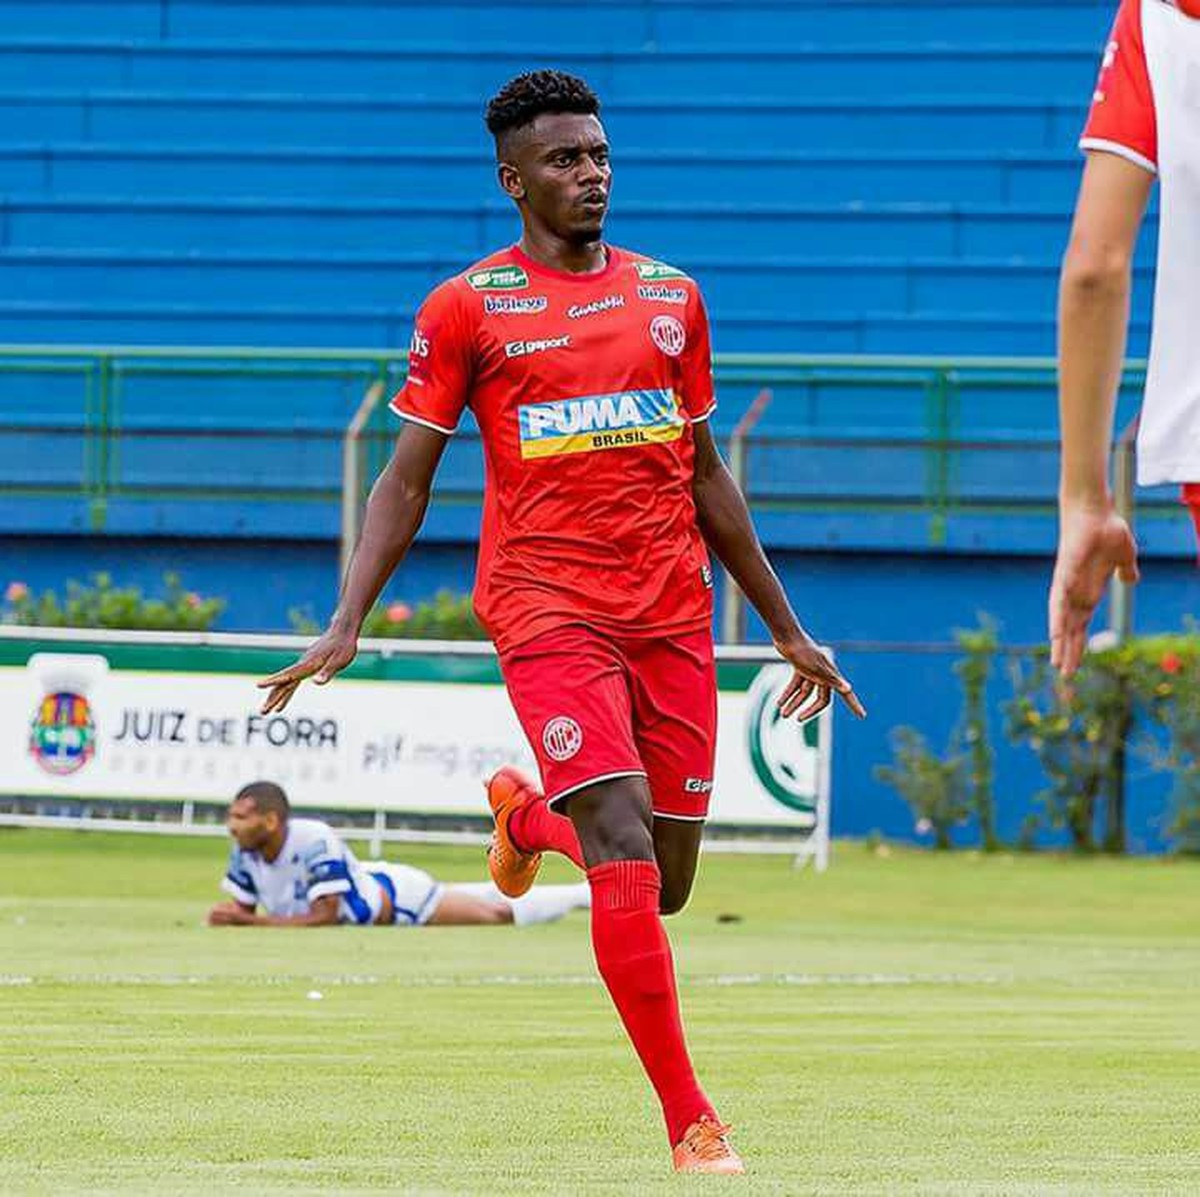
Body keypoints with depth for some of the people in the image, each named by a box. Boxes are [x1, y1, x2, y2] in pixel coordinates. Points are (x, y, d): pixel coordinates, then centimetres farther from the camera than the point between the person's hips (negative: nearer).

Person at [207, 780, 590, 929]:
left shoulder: (314, 843, -40)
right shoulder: (244, 851, -20)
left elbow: (324, 917, -39)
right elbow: (243, 907, -8)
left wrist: (250, 921, -45)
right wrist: (226, 918, -33)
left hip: (395, 895, -7)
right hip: (366, 886, 7)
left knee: (503, 913, 9)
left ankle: (585, 894, 28)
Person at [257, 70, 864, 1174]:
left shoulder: (671, 297, 14)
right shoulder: (466, 308, 2)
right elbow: (407, 478, 3)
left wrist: (786, 629, 21)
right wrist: (347, 622, -9)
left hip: (673, 616, 5)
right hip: (548, 608, -4)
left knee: (666, 884, 7)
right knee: (626, 854, -18)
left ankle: (526, 814, 40)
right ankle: (691, 1123, -15)